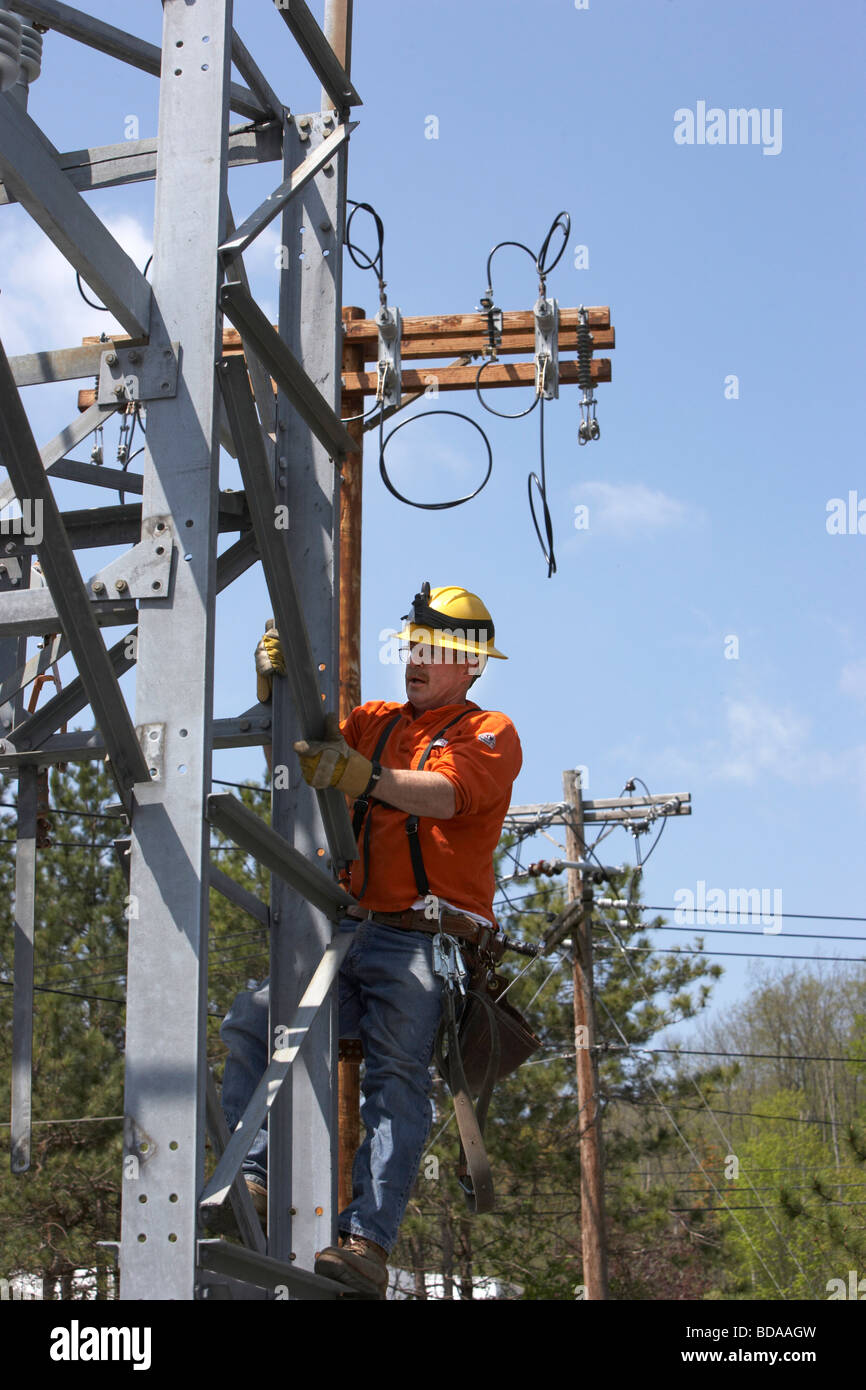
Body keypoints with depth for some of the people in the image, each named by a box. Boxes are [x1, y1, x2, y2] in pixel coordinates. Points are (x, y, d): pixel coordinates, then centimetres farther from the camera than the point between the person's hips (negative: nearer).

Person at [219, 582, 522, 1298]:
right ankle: (257, 1180, -17)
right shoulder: (374, 721, 23)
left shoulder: (489, 733, 5)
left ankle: (368, 1243, -28)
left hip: (426, 943, -6)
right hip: (352, 934, 6)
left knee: (398, 1076, -19)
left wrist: (356, 774, -32)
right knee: (253, 1020, -14)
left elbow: (443, 795, -16)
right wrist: (276, 688, -2)